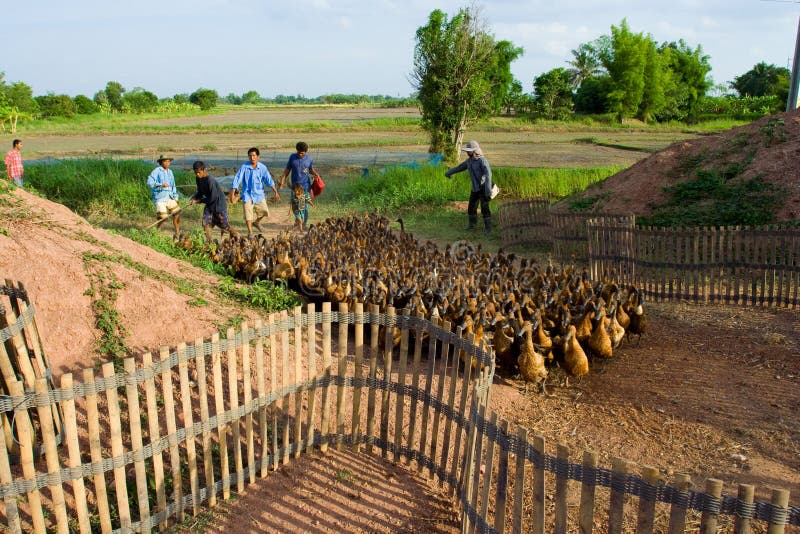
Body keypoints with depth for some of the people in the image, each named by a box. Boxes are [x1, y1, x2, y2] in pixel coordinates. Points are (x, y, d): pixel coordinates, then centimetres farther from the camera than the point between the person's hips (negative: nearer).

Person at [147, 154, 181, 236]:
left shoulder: (170, 172, 14)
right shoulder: (156, 171, -8)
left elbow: (173, 186, 23)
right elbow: (149, 183, -19)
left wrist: (175, 197, 18)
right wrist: (161, 185, -29)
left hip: (169, 197, 7)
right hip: (159, 198, -7)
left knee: (177, 213, -1)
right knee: (163, 217, -10)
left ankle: (177, 233, 8)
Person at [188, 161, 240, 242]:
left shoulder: (210, 180, -28)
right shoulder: (198, 179, -3)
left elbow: (213, 198, -26)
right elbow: (200, 192, 11)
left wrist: (199, 200, -15)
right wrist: (193, 198, -8)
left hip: (219, 204, -7)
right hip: (209, 204, 7)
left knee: (223, 224, 5)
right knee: (205, 222, -4)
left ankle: (236, 236, 28)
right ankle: (208, 241, 7)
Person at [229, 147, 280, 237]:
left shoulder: (262, 167, -3)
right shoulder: (244, 167, -9)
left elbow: (269, 180, 1)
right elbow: (237, 179, -10)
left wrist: (276, 192, -2)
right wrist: (232, 193, -16)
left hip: (259, 194, 2)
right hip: (247, 194, -2)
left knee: (264, 211, -1)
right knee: (248, 215, -4)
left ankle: (256, 222, 30)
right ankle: (250, 232, 12)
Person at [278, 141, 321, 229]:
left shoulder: (308, 158, 0)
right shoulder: (292, 157, 0)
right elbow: (287, 170, 5)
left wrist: (315, 174, -9)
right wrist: (282, 181, -2)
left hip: (305, 185, -1)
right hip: (295, 185, 1)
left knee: (305, 205, 1)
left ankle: (304, 224, 13)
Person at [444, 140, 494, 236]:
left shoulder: (482, 161, -20)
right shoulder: (469, 160, 4)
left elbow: (488, 175, -28)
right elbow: (459, 167, 21)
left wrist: (488, 190, -36)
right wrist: (449, 172, 31)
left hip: (483, 188, -7)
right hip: (475, 188, 7)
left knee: (485, 208, -8)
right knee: (471, 207, 13)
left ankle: (488, 228, 4)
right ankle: (471, 224, 32)